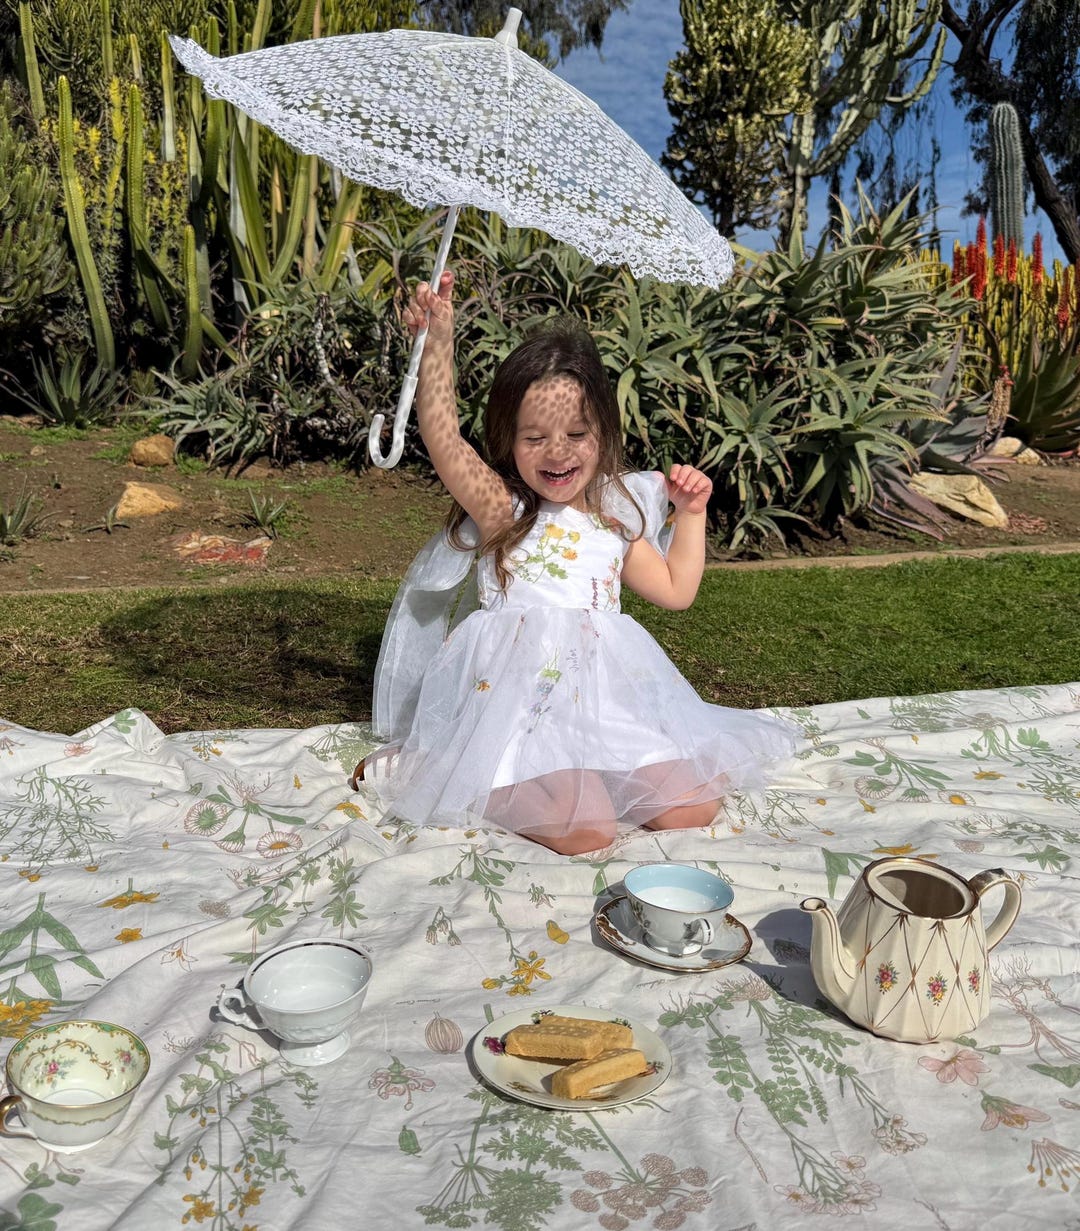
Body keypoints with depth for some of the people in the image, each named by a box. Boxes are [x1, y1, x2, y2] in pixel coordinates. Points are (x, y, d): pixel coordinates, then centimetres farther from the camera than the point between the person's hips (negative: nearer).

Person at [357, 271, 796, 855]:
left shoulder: (617, 516, 14)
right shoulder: (502, 510, -3)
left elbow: (675, 589, 22)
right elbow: (442, 438, -20)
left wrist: (690, 514, 16)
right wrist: (437, 339, -27)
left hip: (608, 700, 7)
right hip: (520, 700, -6)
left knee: (693, 806, -7)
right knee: (583, 831, -26)